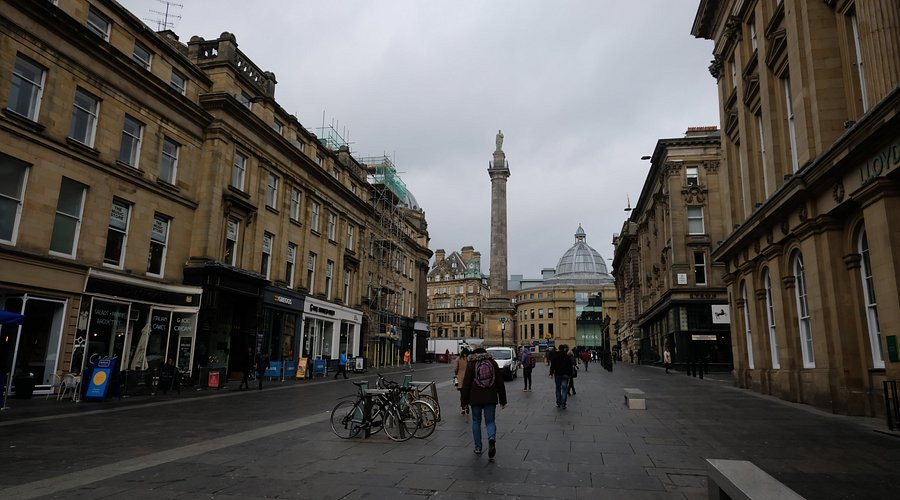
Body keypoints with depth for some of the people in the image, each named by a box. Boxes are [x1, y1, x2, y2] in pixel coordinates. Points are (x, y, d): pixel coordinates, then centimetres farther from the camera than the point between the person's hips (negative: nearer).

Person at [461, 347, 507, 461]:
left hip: (475, 399, -1)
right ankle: (492, 438, -22)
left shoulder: (471, 364, -1)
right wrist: (503, 400, 11)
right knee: (490, 421, 7)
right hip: (491, 399, 1)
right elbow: (500, 383, 7)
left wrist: (465, 401, 4)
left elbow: (466, 384, -2)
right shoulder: (493, 363, 6)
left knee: (476, 422, 13)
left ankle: (478, 447, 15)